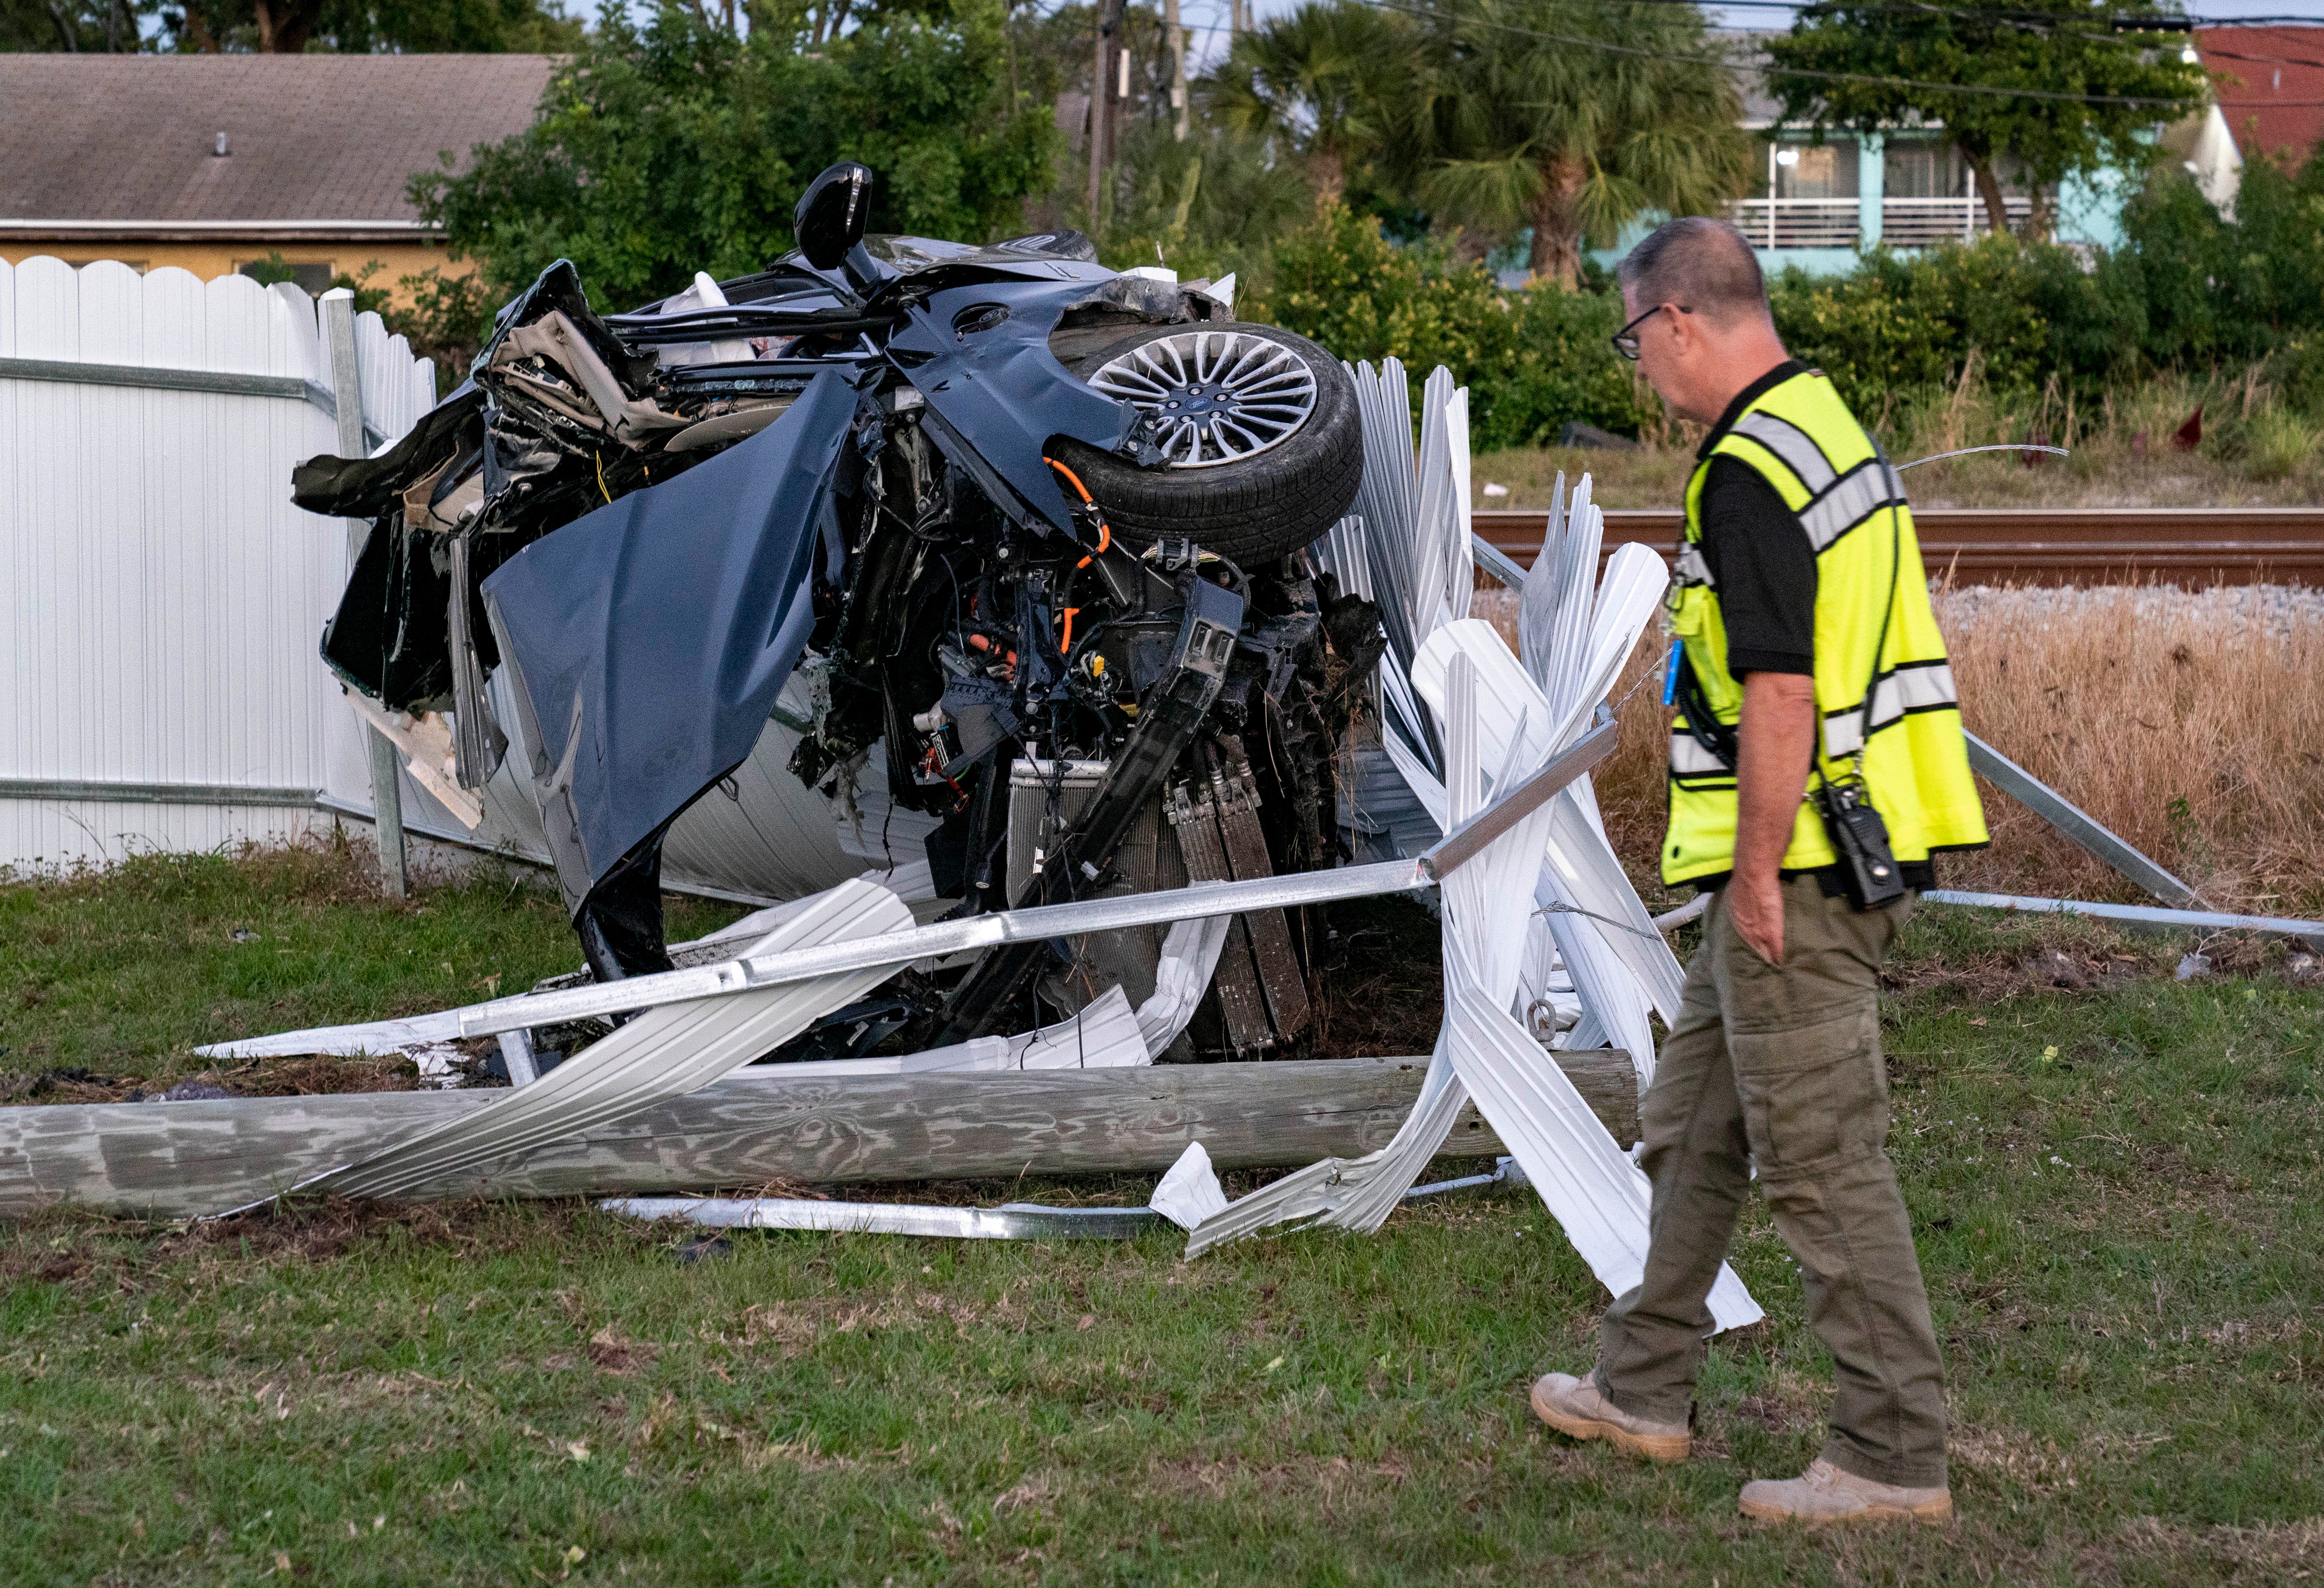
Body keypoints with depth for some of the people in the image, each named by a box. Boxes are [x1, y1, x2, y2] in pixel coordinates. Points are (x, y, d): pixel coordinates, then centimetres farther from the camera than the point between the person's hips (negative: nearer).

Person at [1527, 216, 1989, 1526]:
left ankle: (1897, 1456, 2)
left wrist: (1758, 876, -19)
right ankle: (1646, 1390, 31)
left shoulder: (1751, 473, -19)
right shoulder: (1830, 427, 13)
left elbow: (1780, 694, -24)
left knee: (1822, 1155, -4)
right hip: (1851, 848, 11)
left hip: (1796, 868, -11)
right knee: (1697, 1125, 20)